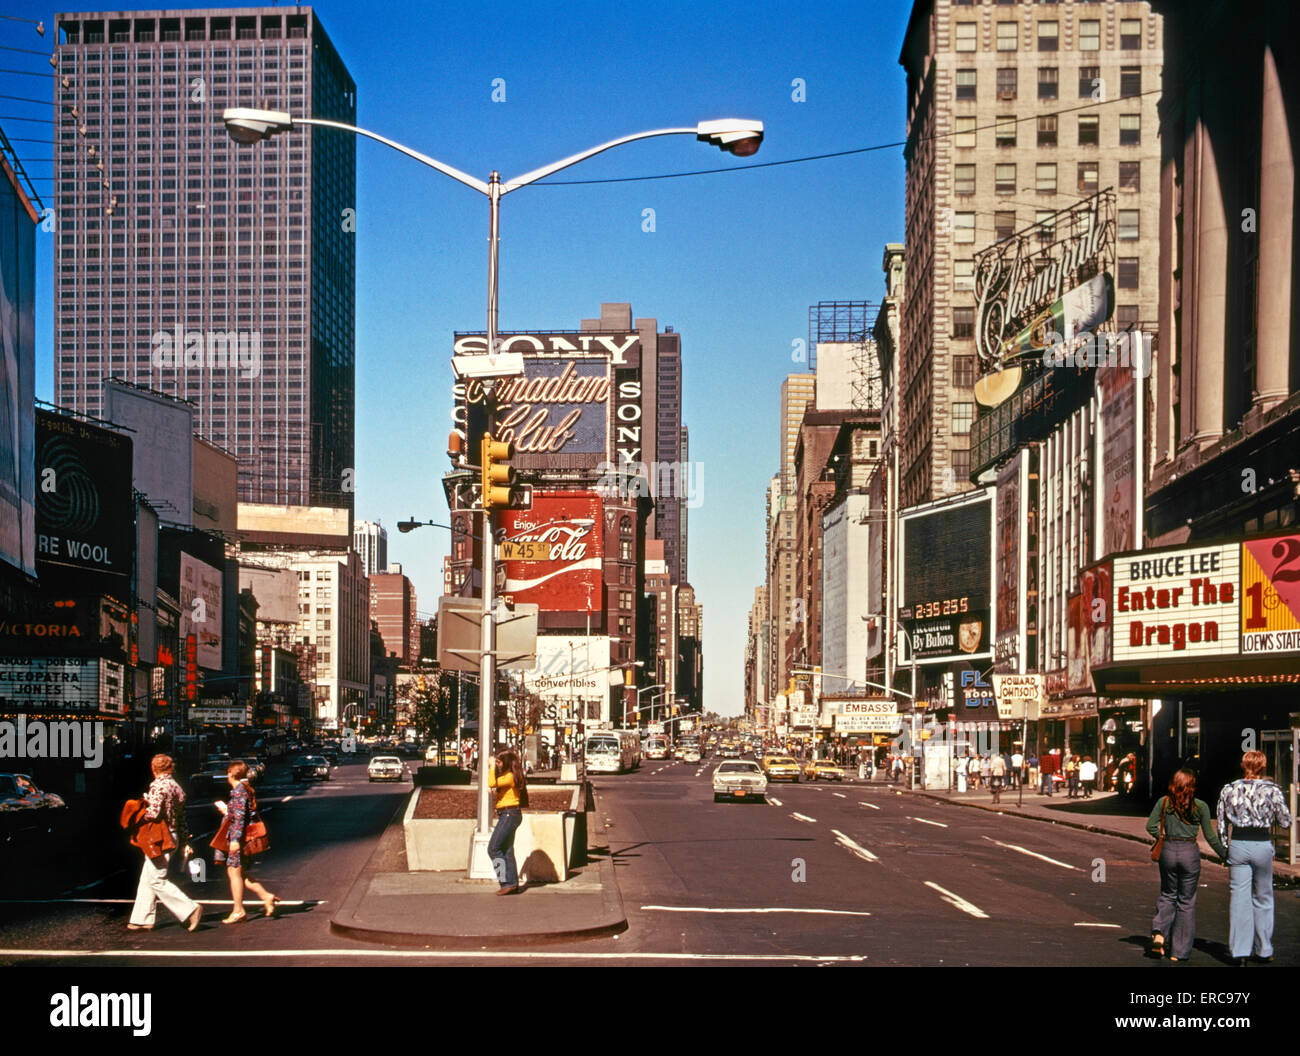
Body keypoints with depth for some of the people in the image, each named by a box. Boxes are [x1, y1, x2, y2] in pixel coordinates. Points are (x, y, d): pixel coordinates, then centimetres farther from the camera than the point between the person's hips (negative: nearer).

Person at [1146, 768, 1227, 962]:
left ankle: (1159, 932, -5)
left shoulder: (1164, 802, -1)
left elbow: (1151, 826, 0)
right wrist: (1225, 854, 11)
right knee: (1186, 901, 9)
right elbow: (1210, 836, -1)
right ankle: (1178, 951, 10)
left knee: (1168, 895, 20)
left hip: (1168, 851, 2)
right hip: (1190, 852, -2)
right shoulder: (1200, 806, -6)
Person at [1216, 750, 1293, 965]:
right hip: (1262, 844, -1)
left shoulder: (1228, 790, 2)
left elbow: (1221, 824, 5)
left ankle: (1239, 950, -1)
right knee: (1263, 898, 12)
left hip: (1238, 844, 1)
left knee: (1239, 897, 3)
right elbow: (1285, 820, 0)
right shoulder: (1271, 790, -5)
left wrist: (1224, 849, 14)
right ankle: (1263, 950, 19)